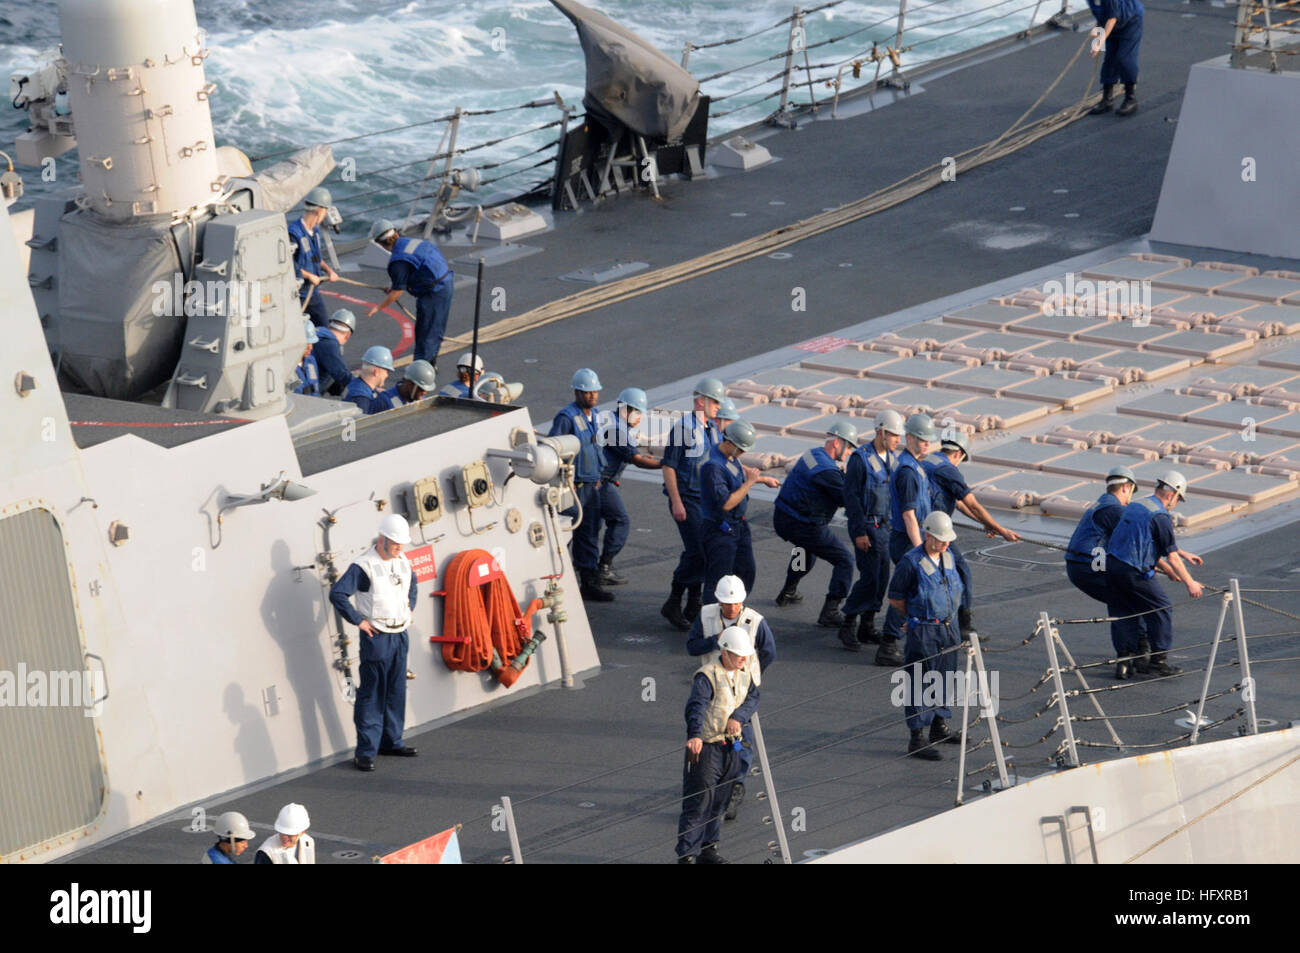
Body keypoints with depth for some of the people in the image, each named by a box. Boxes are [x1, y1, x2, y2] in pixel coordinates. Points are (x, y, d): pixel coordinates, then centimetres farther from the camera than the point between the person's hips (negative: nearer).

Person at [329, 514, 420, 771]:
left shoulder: (402, 562, 9)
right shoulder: (364, 566, -16)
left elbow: (411, 582, 33)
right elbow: (337, 594, -23)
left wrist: (409, 609, 19)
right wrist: (358, 621, -20)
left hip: (400, 635, 7)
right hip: (376, 637, -7)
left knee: (396, 692, 14)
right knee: (372, 695, -6)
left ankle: (391, 742, 26)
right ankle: (365, 752, -4)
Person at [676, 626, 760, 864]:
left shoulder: (743, 673, 6)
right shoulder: (707, 676, -20)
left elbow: (753, 697, -1)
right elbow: (696, 706, -33)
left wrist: (738, 717, -21)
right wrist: (694, 736, -50)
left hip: (731, 746, 7)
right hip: (705, 747, -7)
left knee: (720, 802, 16)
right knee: (699, 802, -6)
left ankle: (708, 849, 29)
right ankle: (687, 854, -1)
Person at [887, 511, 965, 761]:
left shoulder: (948, 557, 6)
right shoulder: (911, 562, -16)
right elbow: (895, 599, -9)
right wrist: (916, 618, 4)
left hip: (949, 627, 7)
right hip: (923, 632, -7)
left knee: (945, 679, 17)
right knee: (920, 684, -5)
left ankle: (939, 727, 33)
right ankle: (917, 738, -3)